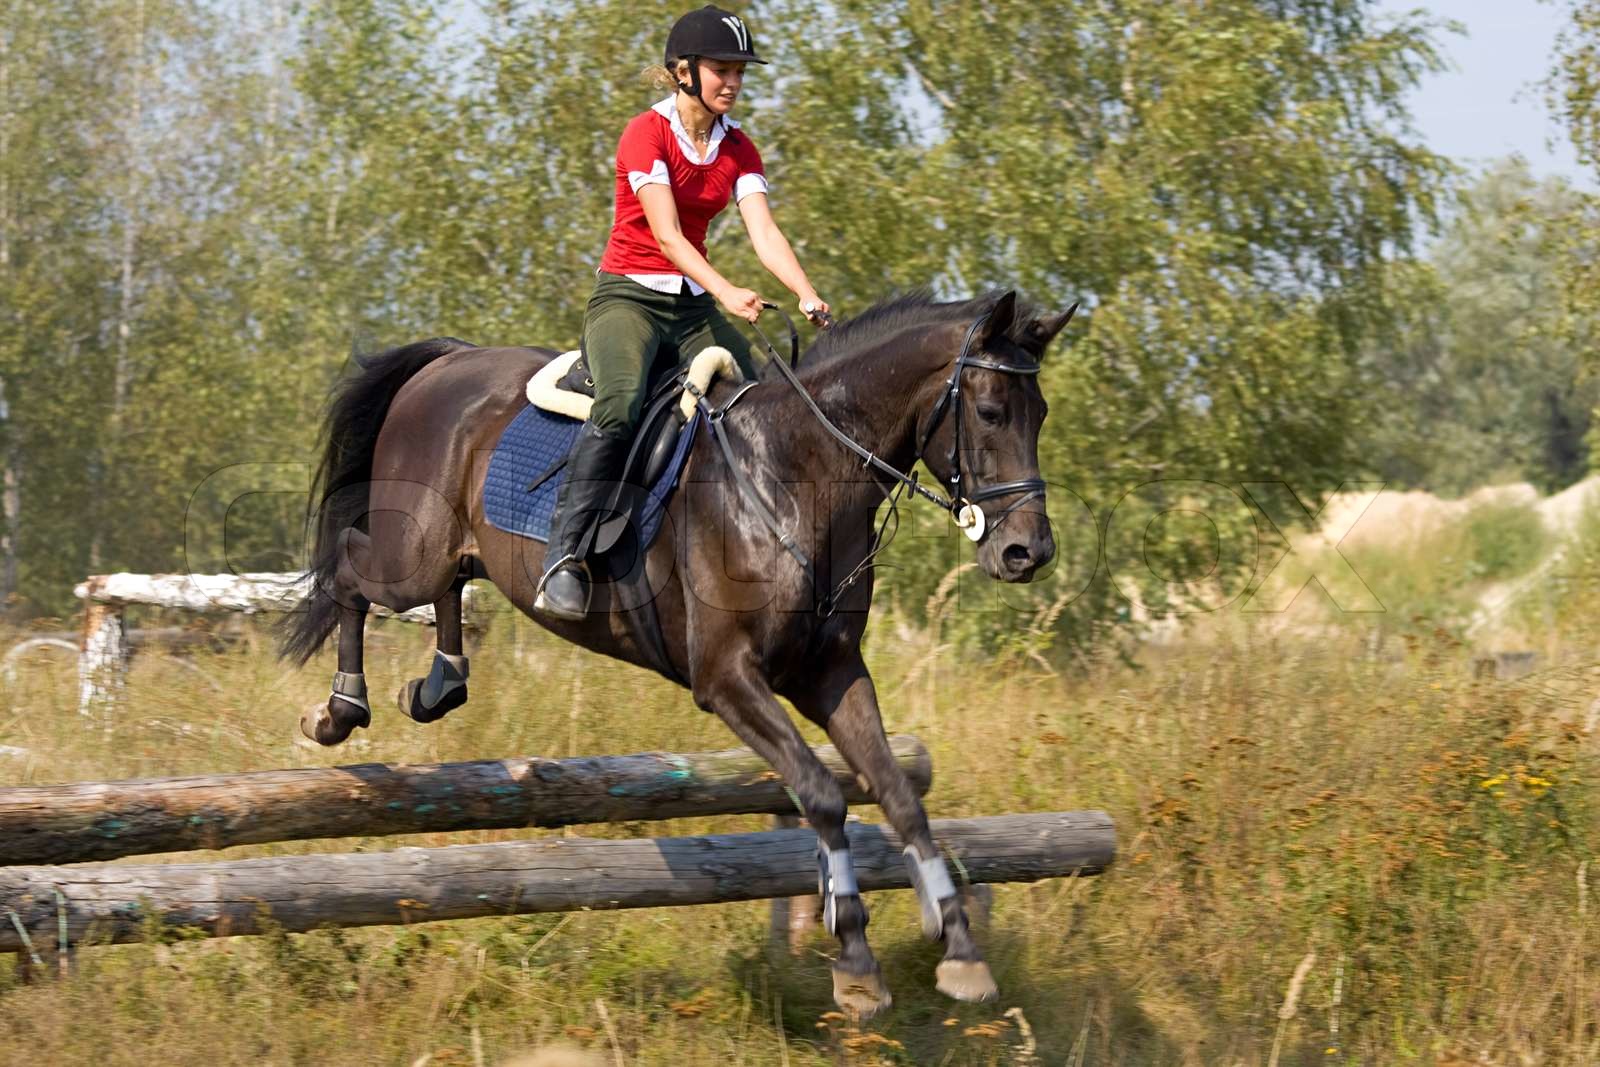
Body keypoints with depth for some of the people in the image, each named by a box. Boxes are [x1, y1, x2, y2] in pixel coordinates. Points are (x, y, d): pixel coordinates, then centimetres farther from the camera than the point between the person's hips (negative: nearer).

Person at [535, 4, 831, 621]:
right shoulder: (647, 135, -11)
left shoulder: (738, 149, 9)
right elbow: (666, 234, -20)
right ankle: (564, 557, -35)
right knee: (620, 406, -34)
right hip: (627, 295, -7)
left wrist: (809, 298, -22)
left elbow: (765, 234, -3)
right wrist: (726, 293, -34)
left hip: (693, 304, 7)